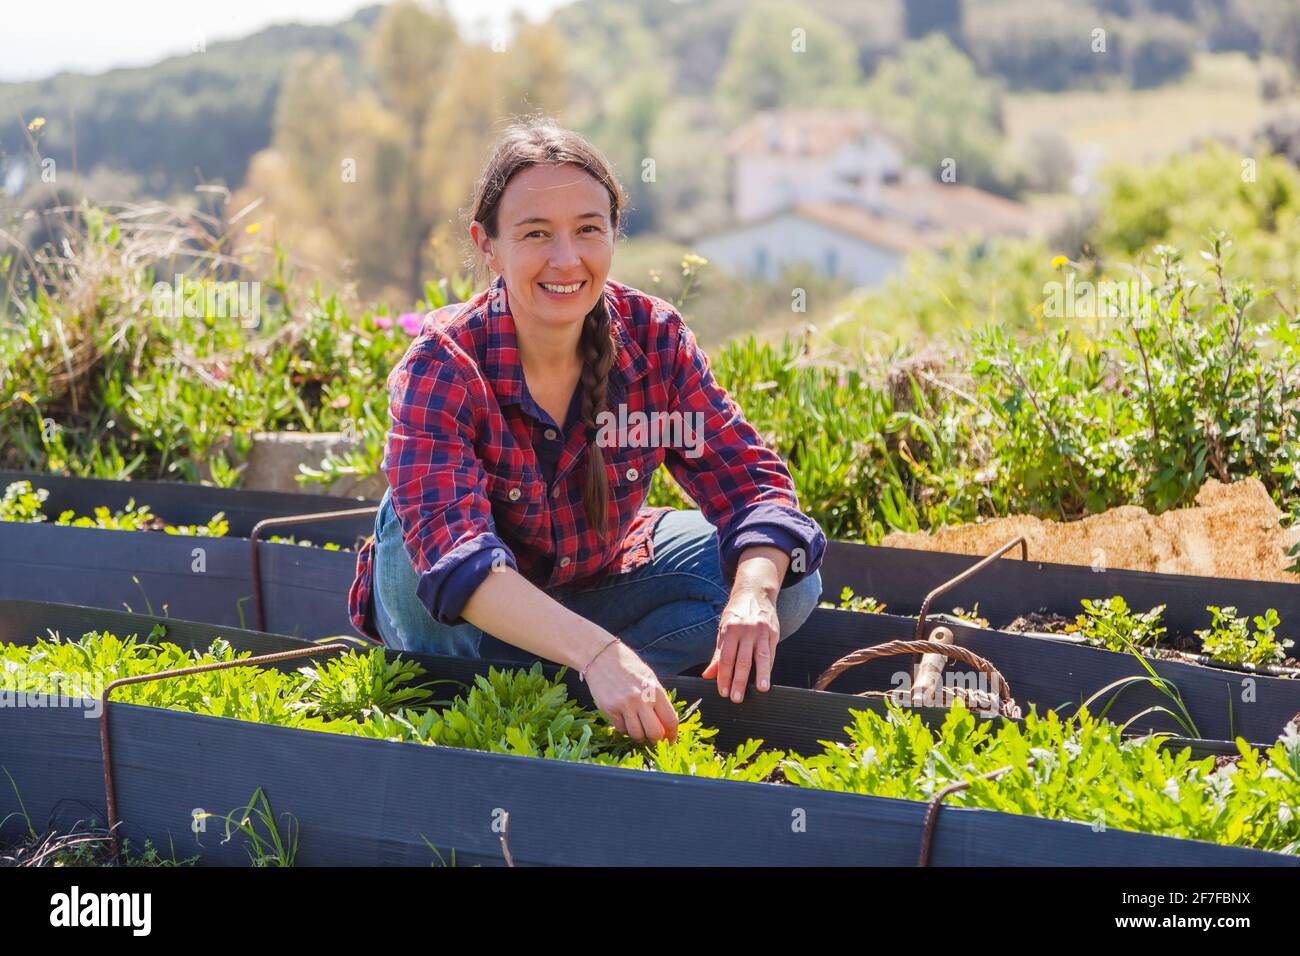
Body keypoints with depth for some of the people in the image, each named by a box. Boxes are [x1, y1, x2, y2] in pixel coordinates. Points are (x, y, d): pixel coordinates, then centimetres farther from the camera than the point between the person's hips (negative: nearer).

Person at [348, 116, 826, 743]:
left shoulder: (654, 338, -16)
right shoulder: (443, 366, -27)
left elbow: (746, 479, -17)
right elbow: (453, 555, -41)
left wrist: (754, 595, -41)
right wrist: (595, 651, -56)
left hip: (599, 584, 4)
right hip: (462, 618, -4)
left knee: (792, 583, -15)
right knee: (416, 510, -33)